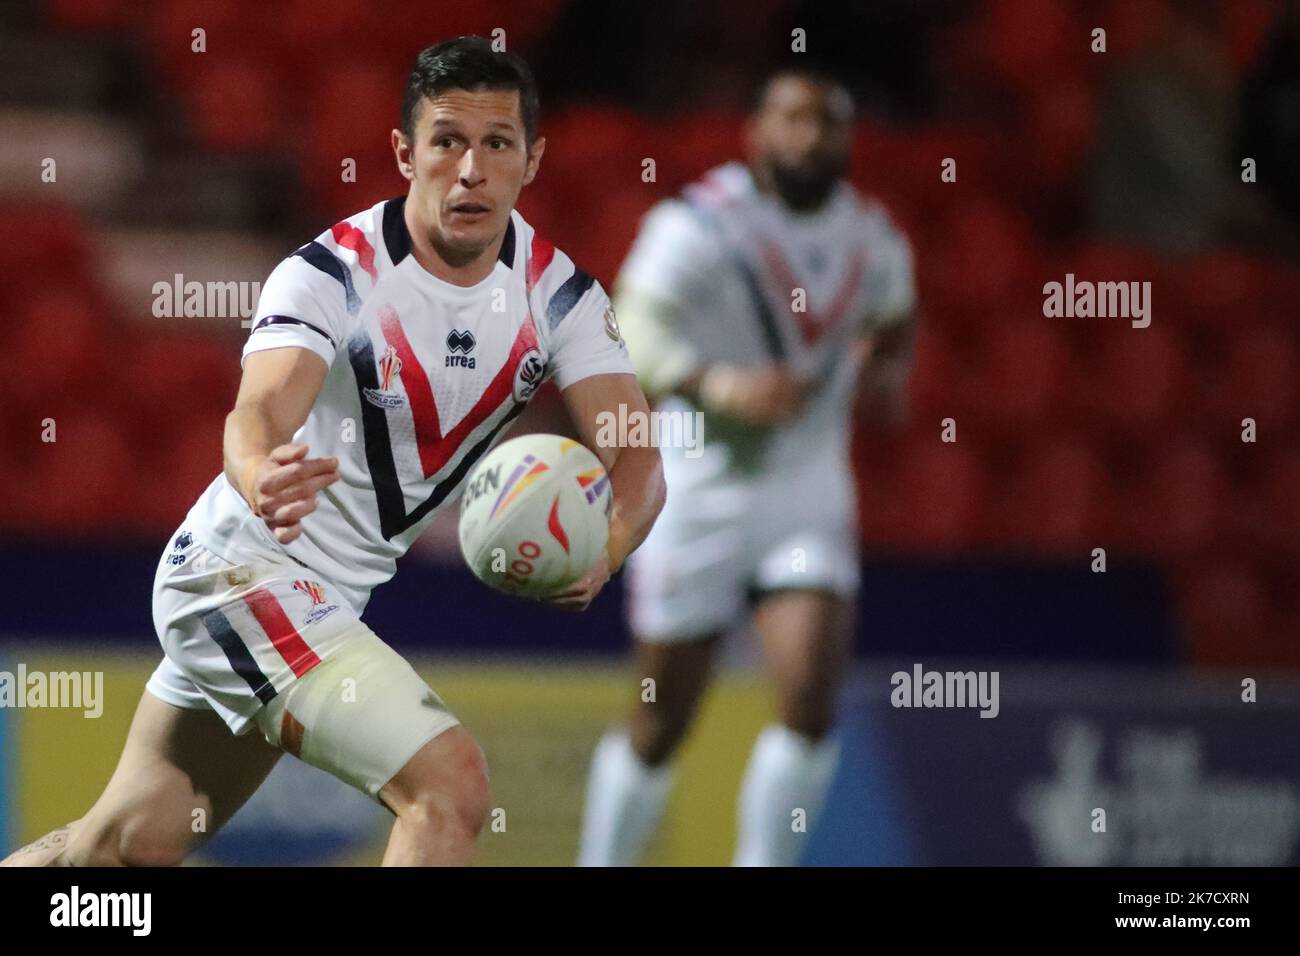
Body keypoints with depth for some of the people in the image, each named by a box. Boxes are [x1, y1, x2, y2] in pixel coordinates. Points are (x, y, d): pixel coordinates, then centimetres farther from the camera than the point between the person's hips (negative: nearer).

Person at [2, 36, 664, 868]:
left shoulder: (557, 292, -5)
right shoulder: (333, 272, -21)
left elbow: (637, 455, -13)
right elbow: (261, 412, -37)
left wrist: (602, 552, -37)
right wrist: (262, 476, -63)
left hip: (330, 600, 7)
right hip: (242, 571, -7)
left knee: (136, 844, 17)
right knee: (452, 787, -23)